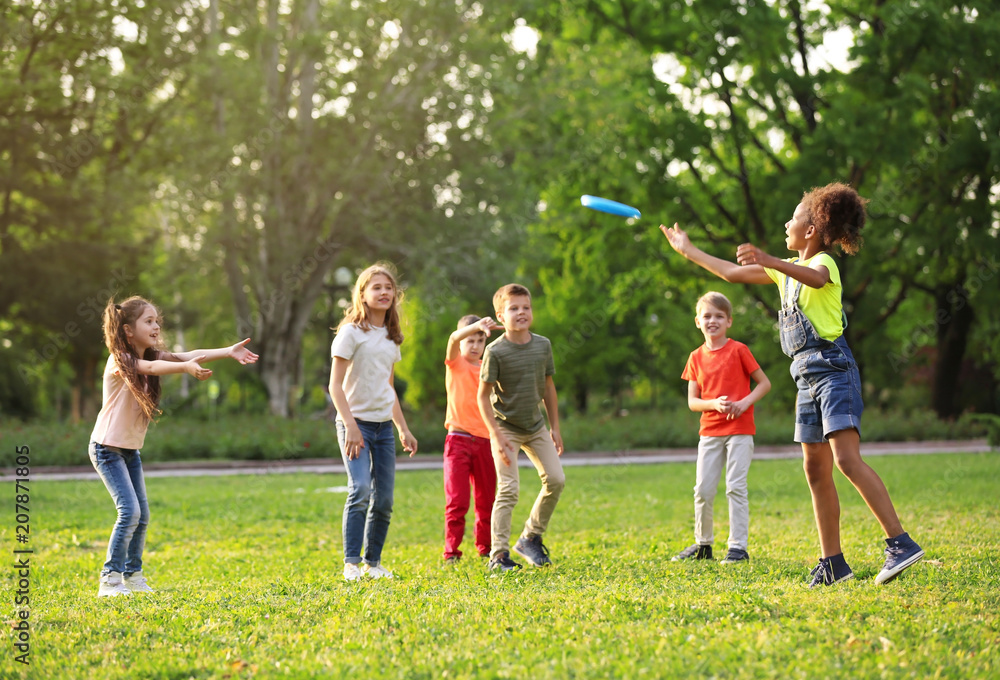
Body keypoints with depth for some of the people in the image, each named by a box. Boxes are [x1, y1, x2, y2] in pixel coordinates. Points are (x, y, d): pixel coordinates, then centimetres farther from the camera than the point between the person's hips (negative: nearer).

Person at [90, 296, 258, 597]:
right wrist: (186, 367, -57)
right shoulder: (119, 361, -19)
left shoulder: (152, 356, 4)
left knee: (142, 515, 8)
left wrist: (228, 352, -25)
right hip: (107, 447, -8)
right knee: (129, 511, -16)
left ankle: (133, 575, 21)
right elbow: (152, 367, -39)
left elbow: (187, 355, -11)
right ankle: (110, 579, -10)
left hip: (130, 448, 8)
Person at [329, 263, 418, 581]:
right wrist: (350, 426, -19)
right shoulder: (351, 332, -6)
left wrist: (404, 429, 18)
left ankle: (373, 562, 13)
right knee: (360, 489, -20)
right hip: (356, 422, -6)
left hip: (383, 425, 6)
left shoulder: (391, 337, 15)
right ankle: (351, 563, -13)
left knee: (384, 499, 3)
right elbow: (336, 384, -10)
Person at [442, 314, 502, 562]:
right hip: (459, 440, -4)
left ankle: (486, 547, 23)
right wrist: (477, 325, -41)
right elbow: (454, 339, -23)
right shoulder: (456, 363, -1)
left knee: (487, 500, 10)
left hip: (484, 441, 4)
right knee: (457, 501, -7)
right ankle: (451, 551, -1)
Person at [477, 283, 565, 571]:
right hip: (506, 427, -5)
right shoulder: (495, 351, -16)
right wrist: (496, 435, -18)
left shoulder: (543, 345, -1)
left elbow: (548, 387, 10)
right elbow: (483, 396, -13)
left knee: (556, 479, -1)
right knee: (508, 490, -10)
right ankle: (498, 555, -2)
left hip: (535, 426, 5)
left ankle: (530, 538, 16)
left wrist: (554, 428, 10)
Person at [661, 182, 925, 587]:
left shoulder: (824, 261, -7)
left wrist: (767, 261, -49)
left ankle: (901, 544, -24)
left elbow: (816, 278, -33)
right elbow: (733, 273, 30)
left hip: (833, 370, -9)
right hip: (808, 376, 9)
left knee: (847, 460, -21)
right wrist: (688, 250, 33)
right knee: (816, 469, 5)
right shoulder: (788, 269, 20)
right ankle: (832, 562, 7)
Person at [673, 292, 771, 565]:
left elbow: (764, 383, 0)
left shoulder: (738, 350, -3)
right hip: (710, 431, 4)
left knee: (736, 487, -6)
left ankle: (738, 547, -1)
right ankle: (703, 544, 19)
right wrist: (714, 404, -14)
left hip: (740, 430, -4)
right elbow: (692, 401, 5)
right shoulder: (696, 357, 7)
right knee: (703, 489, 4)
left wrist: (745, 402, -15)